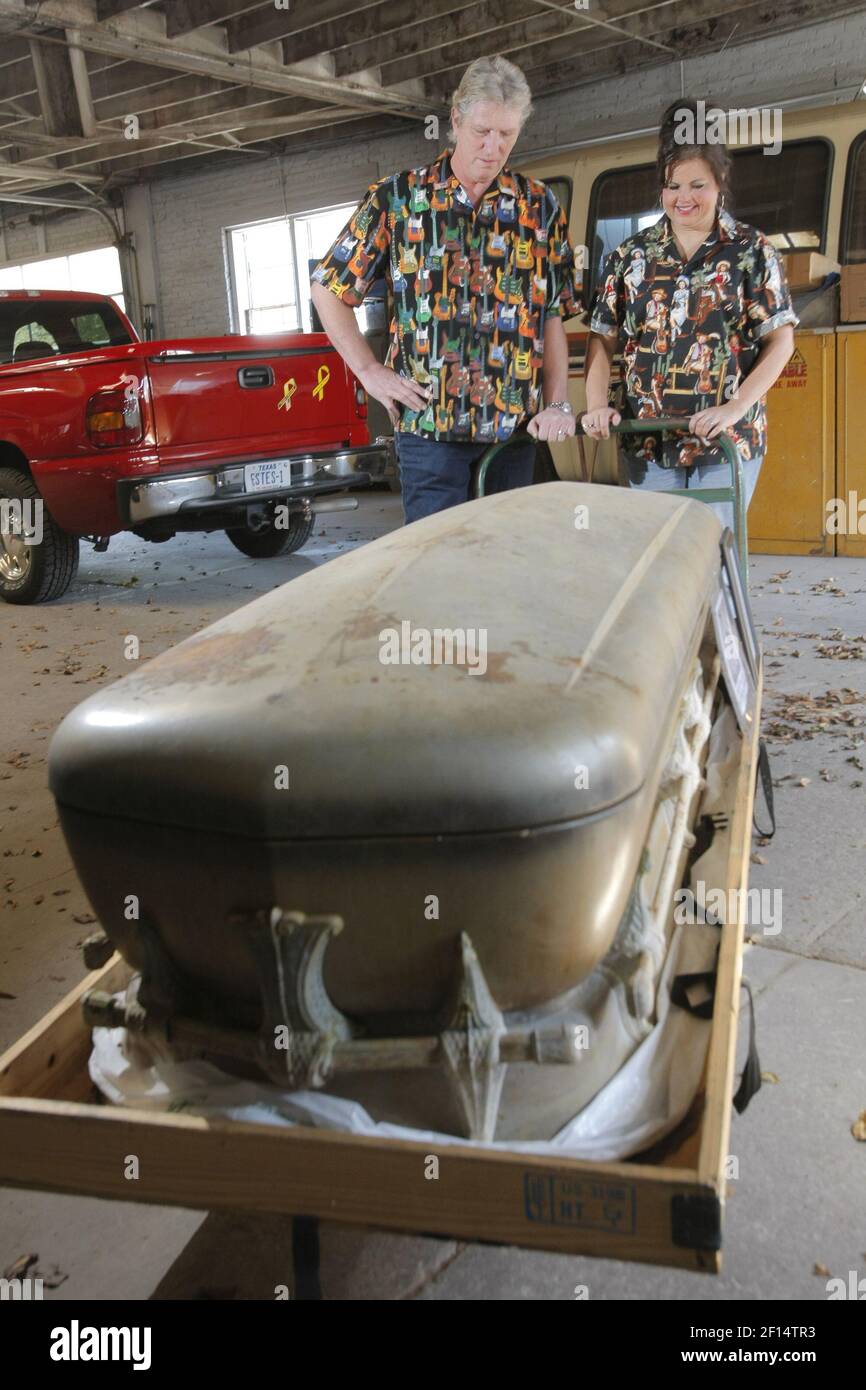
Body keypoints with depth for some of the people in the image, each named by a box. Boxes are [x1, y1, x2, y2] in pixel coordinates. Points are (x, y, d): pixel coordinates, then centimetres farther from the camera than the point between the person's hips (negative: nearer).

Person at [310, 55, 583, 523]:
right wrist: (369, 371, 0)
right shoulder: (397, 197, 3)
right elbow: (328, 287, 7)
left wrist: (558, 404, 0)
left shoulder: (540, 205, 10)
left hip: (516, 425, 3)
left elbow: (553, 316, 11)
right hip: (429, 422, -3)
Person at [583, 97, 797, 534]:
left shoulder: (752, 250, 1)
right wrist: (597, 405, -8)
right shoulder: (631, 255, 8)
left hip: (727, 439, -2)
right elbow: (602, 338, 8)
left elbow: (780, 340, -3)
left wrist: (735, 409, -15)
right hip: (647, 439, 2)